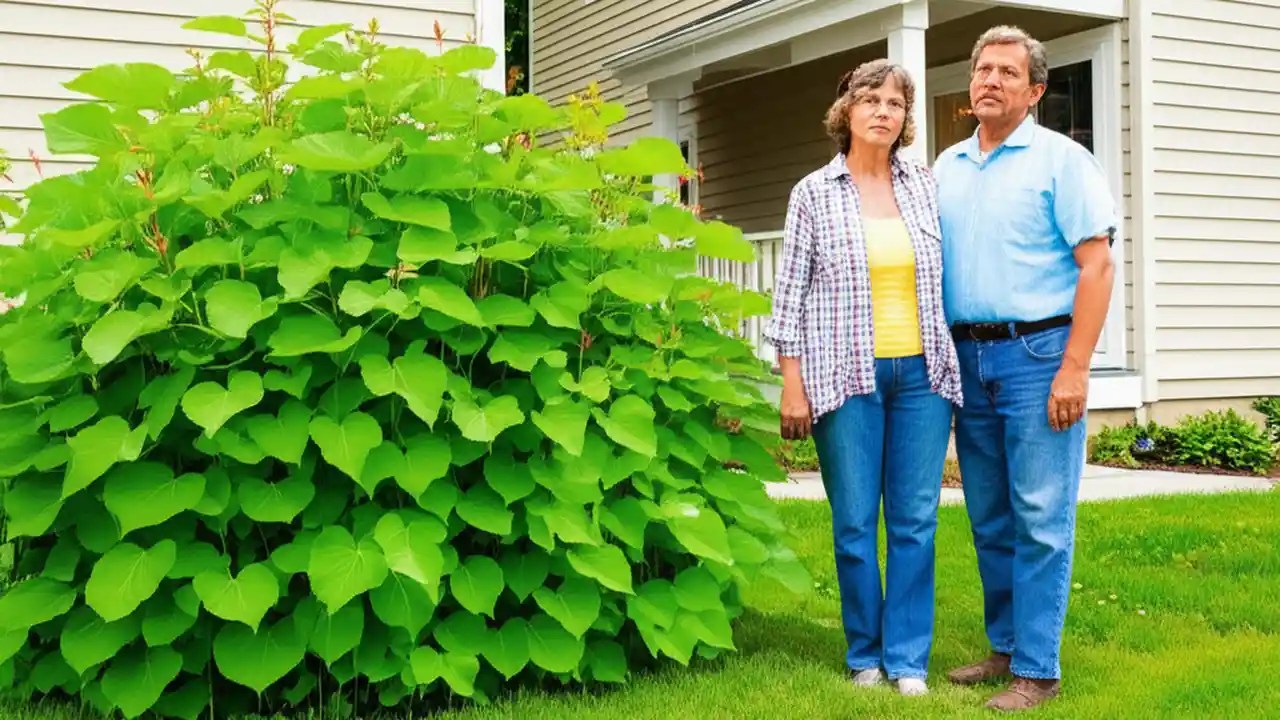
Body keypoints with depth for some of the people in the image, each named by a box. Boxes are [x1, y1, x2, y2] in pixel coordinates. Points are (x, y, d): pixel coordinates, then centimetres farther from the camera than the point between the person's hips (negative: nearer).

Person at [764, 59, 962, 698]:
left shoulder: (926, 185, 9)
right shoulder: (814, 193, 3)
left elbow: (949, 273, 13)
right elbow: (792, 292, 2)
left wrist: (951, 362, 8)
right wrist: (793, 382, -3)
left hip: (921, 373, 2)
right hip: (847, 376, -2)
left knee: (916, 521, 3)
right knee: (855, 523, 2)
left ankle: (909, 659, 13)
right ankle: (865, 655, 17)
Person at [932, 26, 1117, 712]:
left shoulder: (1060, 158, -3)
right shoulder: (946, 166, 14)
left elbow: (1095, 264, -8)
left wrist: (1074, 370, -16)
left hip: (1037, 353, -6)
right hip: (967, 357, 6)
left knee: (1040, 520, -2)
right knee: (989, 519, 12)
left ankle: (1036, 668, 5)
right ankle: (1005, 647, 25)